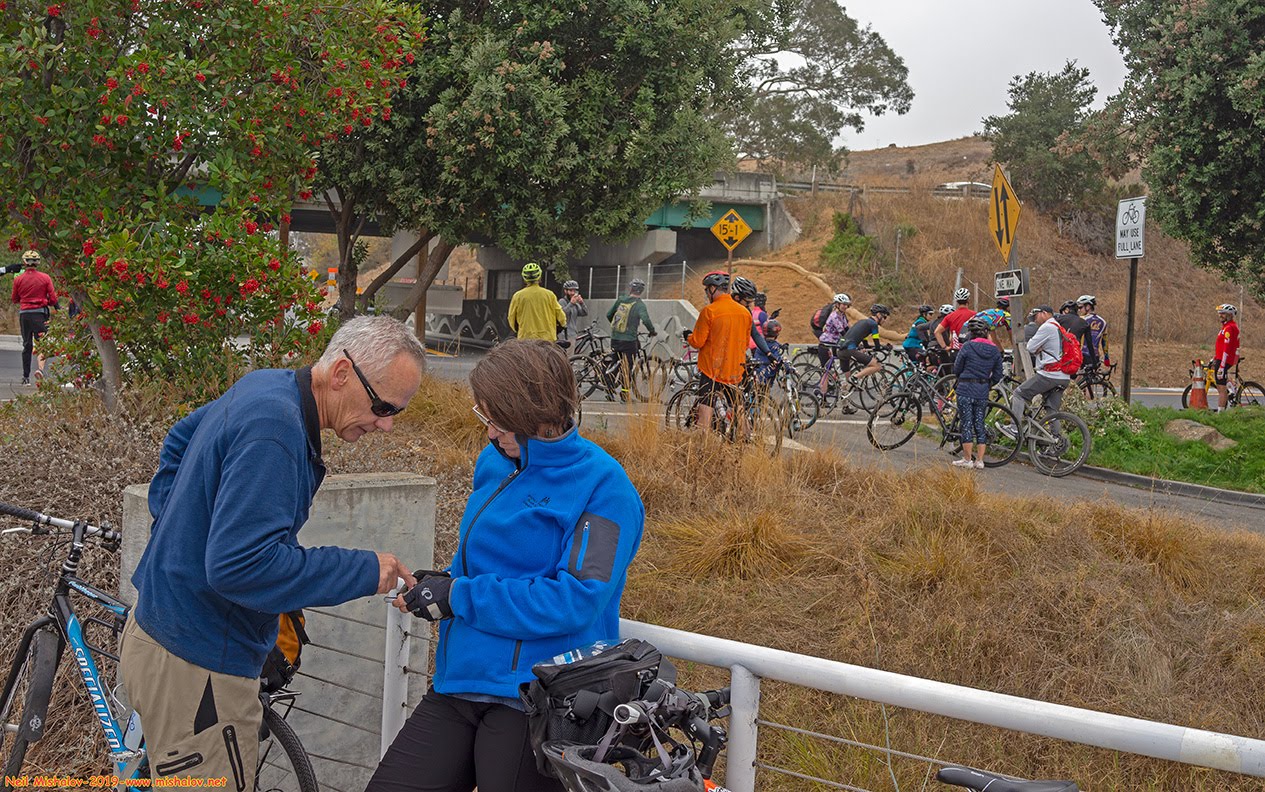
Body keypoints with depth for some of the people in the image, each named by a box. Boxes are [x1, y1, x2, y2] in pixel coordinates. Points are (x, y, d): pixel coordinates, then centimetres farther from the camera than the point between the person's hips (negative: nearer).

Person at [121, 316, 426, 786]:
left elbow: (178, 443, 24)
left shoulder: (265, 386, 7)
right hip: (196, 664, -10)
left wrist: (175, 527, 18)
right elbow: (241, 564, -31)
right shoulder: (274, 429, -26)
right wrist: (364, 571, -23)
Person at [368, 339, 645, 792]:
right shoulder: (495, 461, 11)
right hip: (457, 684, 7)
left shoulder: (602, 487, -12)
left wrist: (460, 597, -16)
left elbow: (578, 602, -20)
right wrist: (440, 585, 2)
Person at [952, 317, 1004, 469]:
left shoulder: (967, 347, -10)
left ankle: (967, 459, 3)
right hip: (983, 391, 4)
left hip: (966, 389, -4)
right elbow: (997, 376, 6)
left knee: (967, 424, 1)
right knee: (979, 425, 11)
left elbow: (956, 369, -3)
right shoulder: (995, 351, 4)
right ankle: (979, 460, 10)